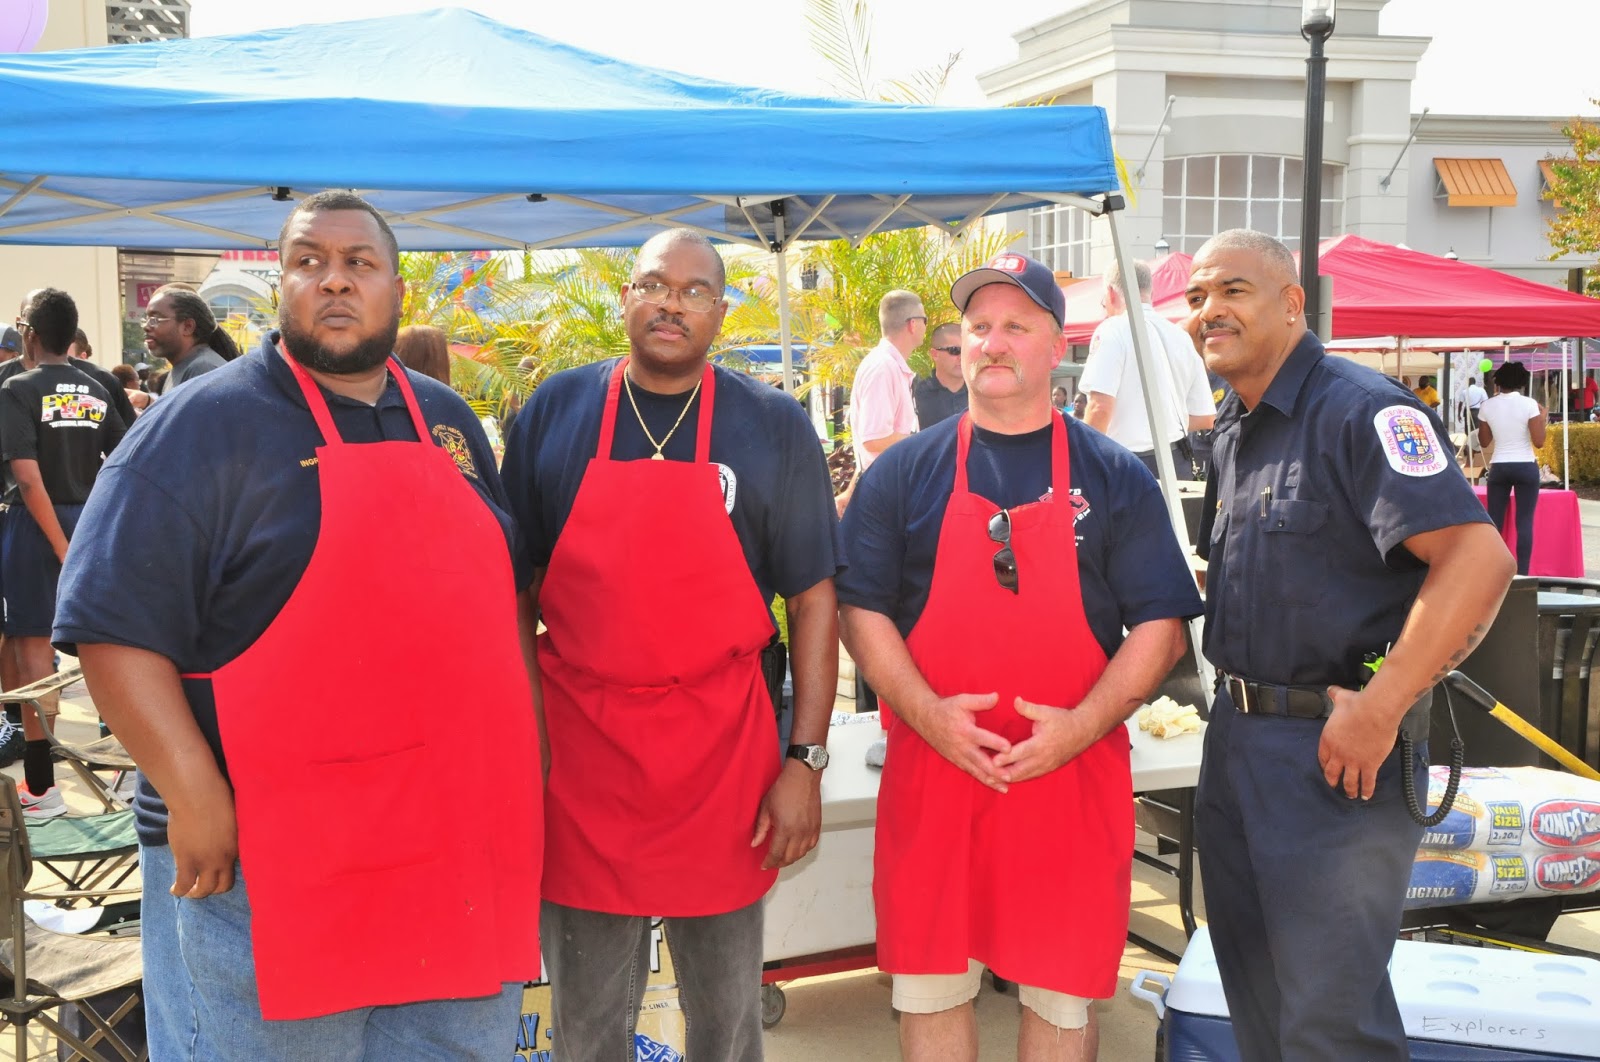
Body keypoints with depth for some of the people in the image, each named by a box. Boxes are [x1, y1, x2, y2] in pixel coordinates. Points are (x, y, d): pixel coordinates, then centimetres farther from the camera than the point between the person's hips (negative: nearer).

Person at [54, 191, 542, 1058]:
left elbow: (503, 591, 20)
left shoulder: (449, 424, 12)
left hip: (460, 848, 6)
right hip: (264, 866, -5)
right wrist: (193, 799, -21)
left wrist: (526, 749, 13)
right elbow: (115, 628, -14)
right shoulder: (202, 425, -7)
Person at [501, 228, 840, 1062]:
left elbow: (813, 598, 0)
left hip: (725, 746, 0)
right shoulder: (552, 414, 3)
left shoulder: (772, 427, 0)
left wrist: (805, 760, -5)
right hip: (578, 746, 1)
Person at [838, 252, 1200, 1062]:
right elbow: (860, 607, 2)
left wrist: (1083, 724, -13)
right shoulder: (904, 472, 5)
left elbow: (1161, 625, 1)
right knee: (930, 985, 9)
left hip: (1073, 768, 0)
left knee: (1062, 994, 10)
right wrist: (926, 712, -13)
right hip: (933, 766, 0)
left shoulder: (1114, 478, 5)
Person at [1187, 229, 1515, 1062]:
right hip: (1234, 741, 9)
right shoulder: (1231, 430, 12)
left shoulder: (1361, 410, -16)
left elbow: (1477, 558, -26)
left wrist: (1379, 709, -26)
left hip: (1335, 754, -9)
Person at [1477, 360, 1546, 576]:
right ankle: (1522, 573, -2)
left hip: (1498, 468, 2)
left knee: (1494, 521, 7)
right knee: (1524, 521, 0)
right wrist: (1542, 417, 4)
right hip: (1526, 467, -2)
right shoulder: (1529, 404, -9)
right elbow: (1539, 441, -11)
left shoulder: (1487, 406, 0)